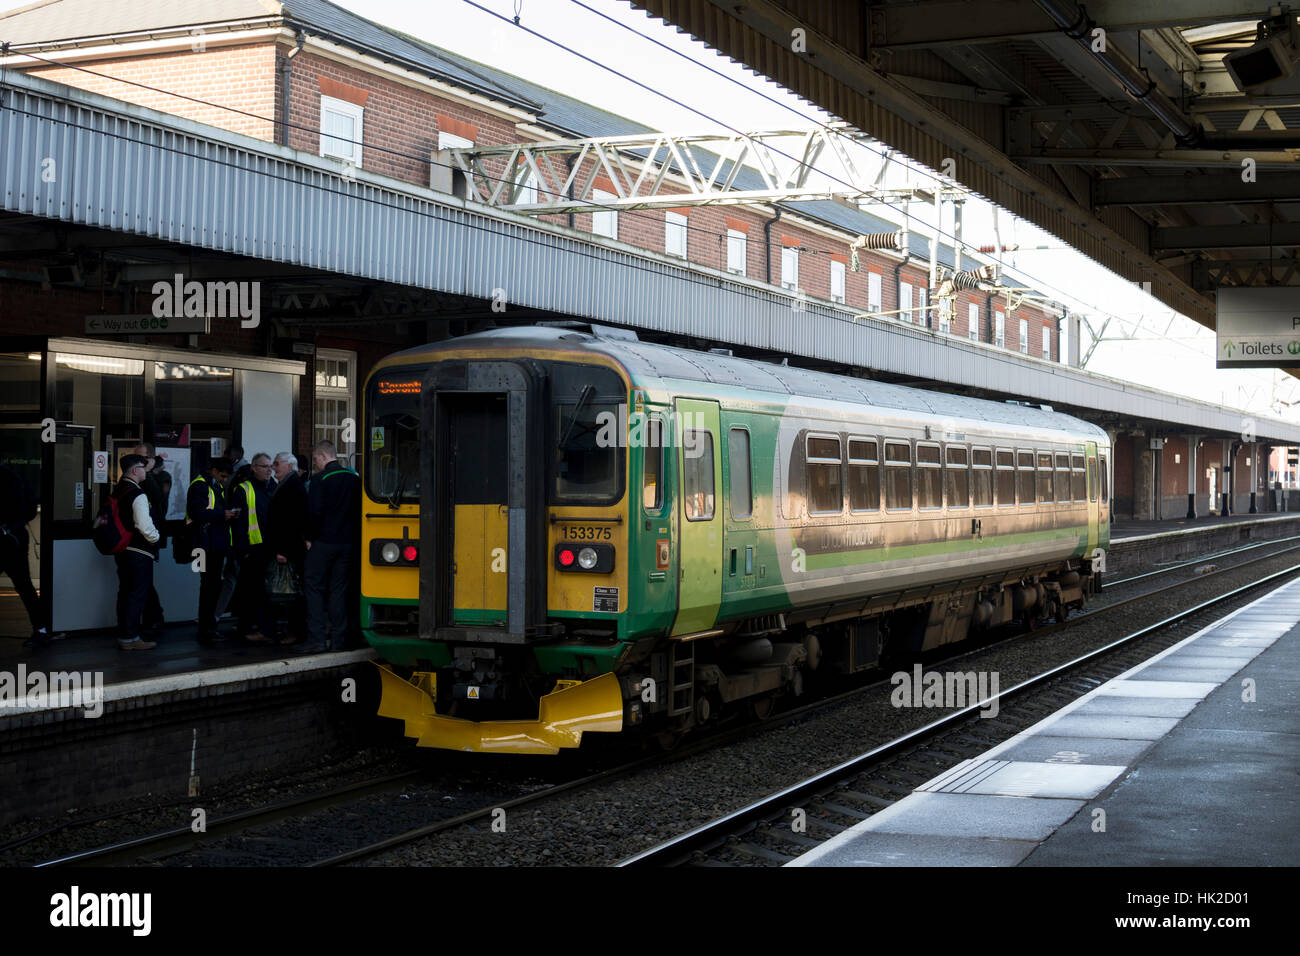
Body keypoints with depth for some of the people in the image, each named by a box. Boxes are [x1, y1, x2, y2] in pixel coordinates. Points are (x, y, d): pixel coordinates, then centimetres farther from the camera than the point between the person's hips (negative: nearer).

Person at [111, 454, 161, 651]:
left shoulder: (118, 491, 10)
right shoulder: (138, 495, -18)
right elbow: (144, 525, -23)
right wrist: (155, 537, -4)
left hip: (121, 550, 9)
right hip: (139, 552, -9)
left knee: (125, 592, 14)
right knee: (138, 595, -4)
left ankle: (123, 634, 20)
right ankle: (130, 638, -4)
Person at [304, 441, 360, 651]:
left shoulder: (320, 479, -11)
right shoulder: (354, 478, 6)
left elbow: (314, 512, -17)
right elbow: (359, 511, 9)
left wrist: (310, 538, -4)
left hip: (323, 542, -5)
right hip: (347, 542, 5)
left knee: (315, 588, 3)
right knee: (339, 590, 9)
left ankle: (318, 639, -1)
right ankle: (338, 639, 9)